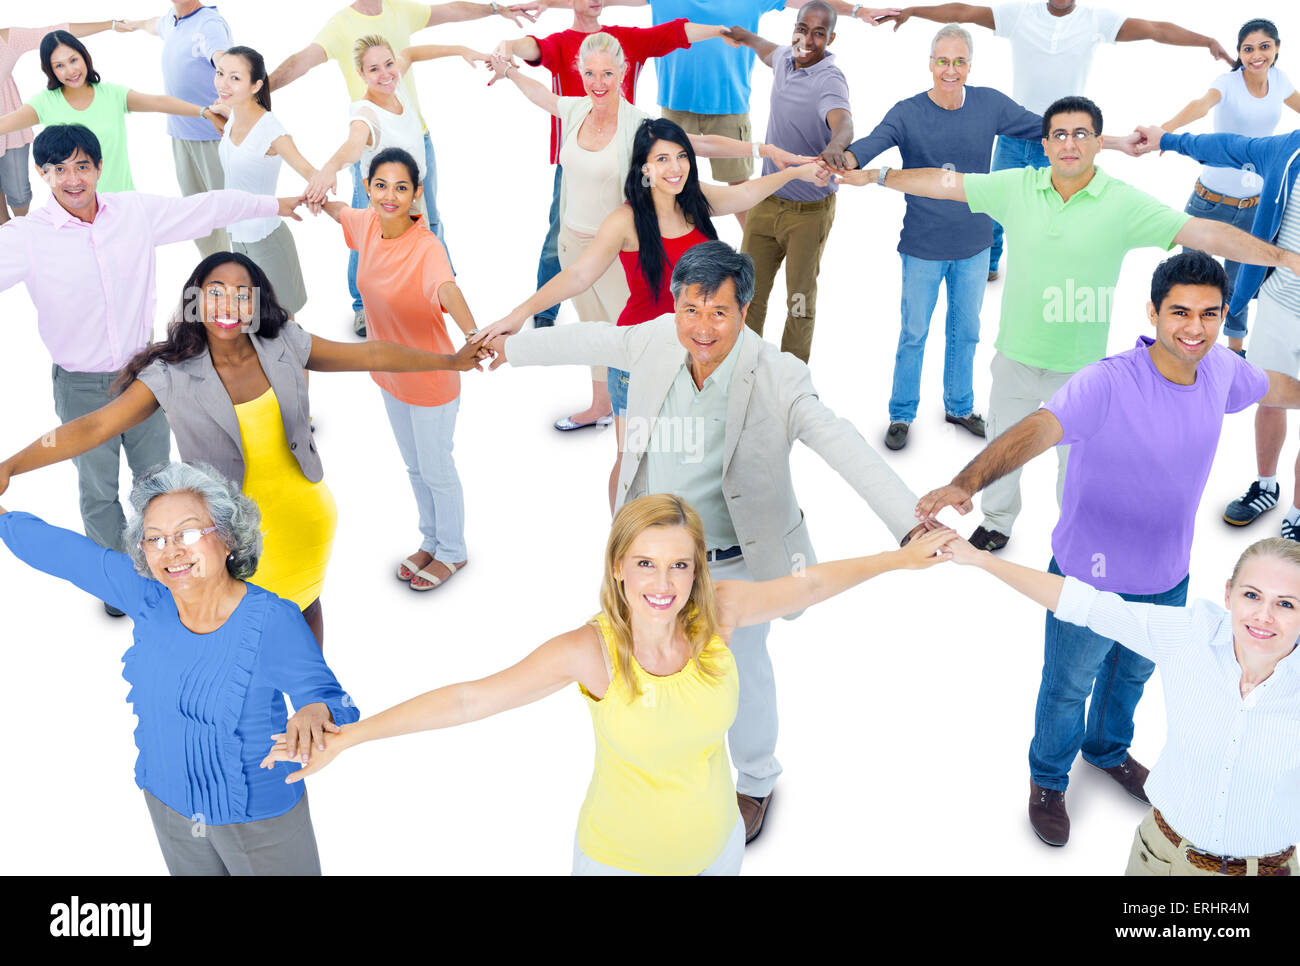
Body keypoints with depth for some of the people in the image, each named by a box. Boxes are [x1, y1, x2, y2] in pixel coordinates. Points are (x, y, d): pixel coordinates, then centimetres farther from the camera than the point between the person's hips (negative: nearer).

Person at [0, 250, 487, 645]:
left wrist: (451, 360, 5)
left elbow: (370, 354, -1)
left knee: (304, 605, 24)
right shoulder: (172, 376, -15)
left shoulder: (286, 346, -9)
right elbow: (94, 427, -20)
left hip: (304, 517, 3)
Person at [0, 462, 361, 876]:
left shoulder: (272, 622, -29)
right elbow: (62, 551, -4)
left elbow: (333, 701, -25)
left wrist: (315, 713, -46)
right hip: (168, 804, 5)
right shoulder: (151, 597, -16)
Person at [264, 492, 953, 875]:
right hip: (622, 859, -3)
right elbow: (472, 698, -28)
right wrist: (348, 736, -32)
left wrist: (898, 559, 5)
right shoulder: (591, 651, -27)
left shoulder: (720, 612, -19)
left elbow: (808, 586, -4)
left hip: (717, 844, 3)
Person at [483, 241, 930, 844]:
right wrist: (511, 347, 19)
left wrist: (911, 526, -45)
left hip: (736, 565, -3)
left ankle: (756, 782, 49)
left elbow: (845, 450, -33)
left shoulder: (776, 379, -25)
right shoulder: (654, 343, -12)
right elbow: (586, 342, 6)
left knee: (742, 674, 19)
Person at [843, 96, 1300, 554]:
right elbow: (945, 182, 0)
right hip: (1016, 357, 2)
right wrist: (876, 175, 1)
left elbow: (1204, 232, -17)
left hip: (1080, 365, -2)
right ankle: (996, 523, 44)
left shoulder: (1125, 204, -12)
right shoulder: (1016, 186, -5)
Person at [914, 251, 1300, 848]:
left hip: (1167, 578, 6)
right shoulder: (1106, 384, -31)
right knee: (1069, 688, 18)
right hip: (1091, 580, -6)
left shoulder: (1221, 371, -11)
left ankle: (1109, 750, 62)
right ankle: (1047, 779, 47)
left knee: (1135, 673, 31)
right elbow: (1038, 429, -48)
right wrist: (967, 481, -65)